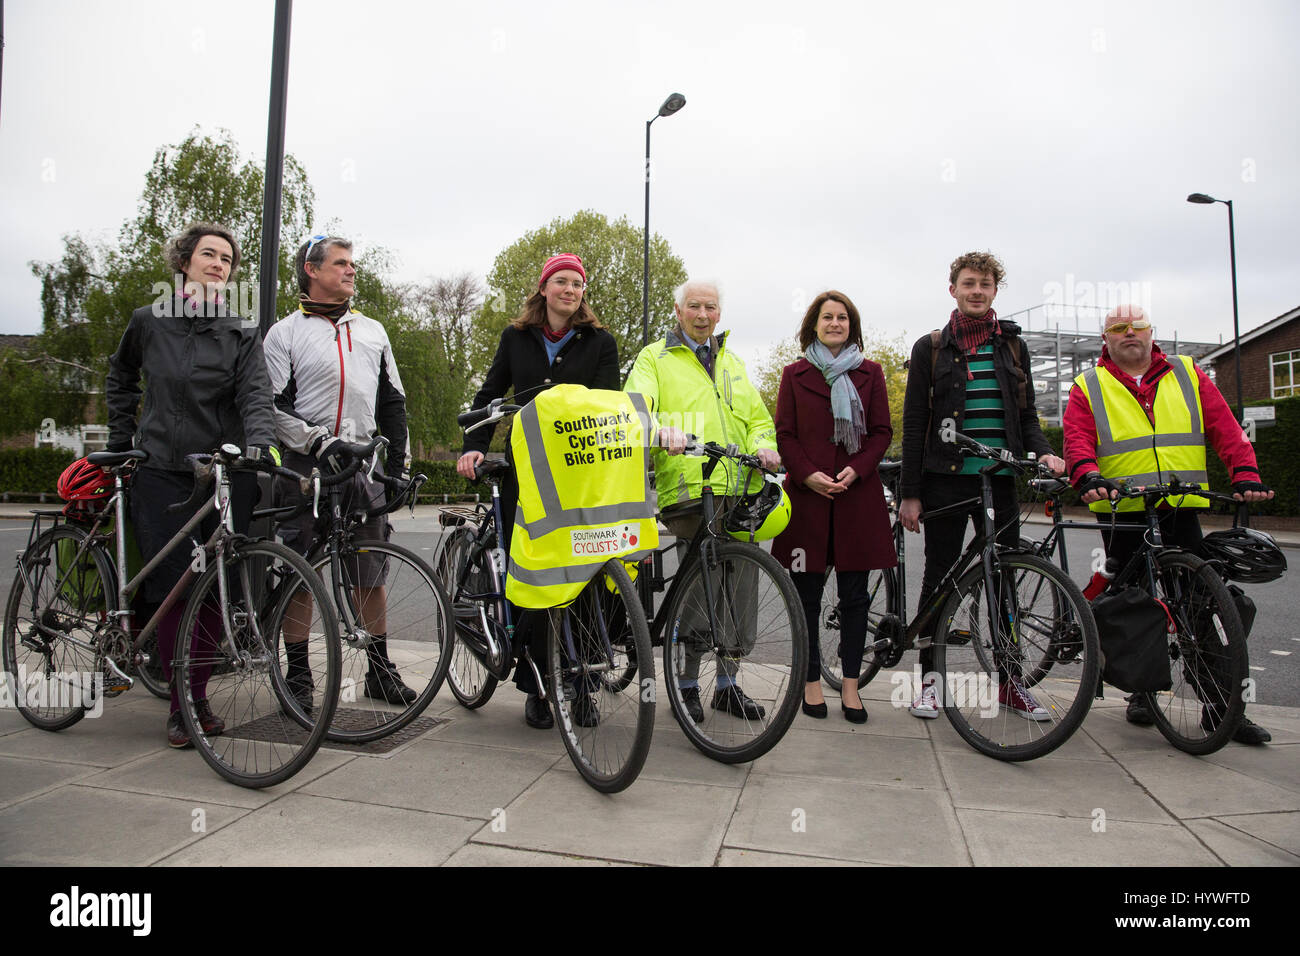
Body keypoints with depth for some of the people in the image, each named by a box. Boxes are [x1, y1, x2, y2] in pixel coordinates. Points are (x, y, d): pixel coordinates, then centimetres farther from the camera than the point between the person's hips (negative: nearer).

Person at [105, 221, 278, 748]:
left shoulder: (242, 333, 6)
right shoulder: (148, 321, 9)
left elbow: (256, 394, -8)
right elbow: (121, 376, 26)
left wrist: (260, 441, -27)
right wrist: (120, 435, 18)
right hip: (161, 471, 0)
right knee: (173, 590, -4)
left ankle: (199, 693, 17)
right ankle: (180, 703, 8)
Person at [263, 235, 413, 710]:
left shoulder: (372, 331, 17)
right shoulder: (286, 333, 4)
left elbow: (393, 403, 17)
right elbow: (273, 407, -4)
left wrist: (398, 465, 10)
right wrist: (318, 441, -16)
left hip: (364, 465, 3)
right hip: (307, 466, -3)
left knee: (372, 571, 6)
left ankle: (380, 668, 17)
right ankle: (297, 673, 14)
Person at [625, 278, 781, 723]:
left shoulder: (732, 363, 26)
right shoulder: (655, 358, 9)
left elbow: (758, 418, 25)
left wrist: (764, 446, 1)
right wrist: (662, 430, -30)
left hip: (739, 494, 5)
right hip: (688, 490, -5)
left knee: (739, 587, 6)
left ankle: (728, 684, 20)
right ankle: (686, 684, 10)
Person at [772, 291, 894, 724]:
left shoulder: (870, 373, 10)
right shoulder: (795, 374, 8)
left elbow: (882, 432, 7)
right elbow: (784, 435, 4)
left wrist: (855, 469, -9)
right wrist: (808, 474, -11)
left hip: (857, 494, 1)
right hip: (807, 493, -1)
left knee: (855, 595, 3)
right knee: (807, 595, 4)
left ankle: (850, 685, 14)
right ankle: (812, 681, 16)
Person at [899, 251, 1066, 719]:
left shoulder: (1012, 346, 12)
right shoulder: (931, 348, 4)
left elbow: (1026, 414, 15)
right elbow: (914, 423, 1)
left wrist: (1043, 452, -6)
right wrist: (910, 492, -5)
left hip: (1000, 480, 3)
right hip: (946, 478, -2)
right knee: (940, 575, 3)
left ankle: (1009, 680, 19)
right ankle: (929, 677, 14)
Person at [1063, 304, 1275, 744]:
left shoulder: (1187, 375, 13)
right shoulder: (1089, 388, 7)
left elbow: (1223, 426, 5)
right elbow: (1077, 440, -6)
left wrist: (1245, 474, -10)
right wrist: (1088, 477, -26)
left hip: (1181, 510, 2)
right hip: (1121, 513, -1)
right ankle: (1141, 693, 20)